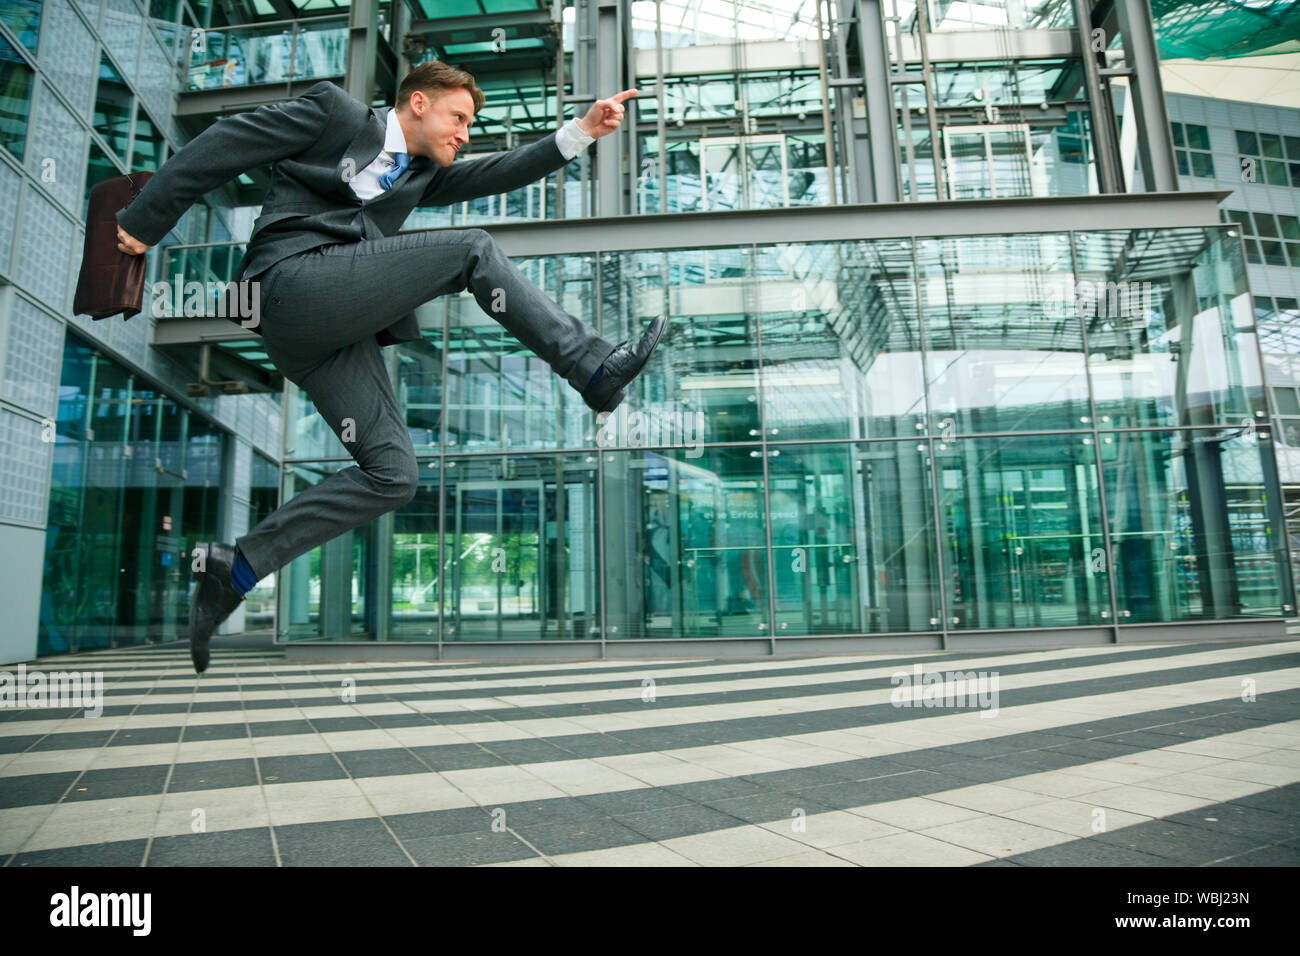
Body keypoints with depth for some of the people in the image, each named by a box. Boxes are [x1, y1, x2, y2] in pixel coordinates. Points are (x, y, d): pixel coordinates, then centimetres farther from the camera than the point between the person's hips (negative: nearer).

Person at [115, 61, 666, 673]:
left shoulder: (420, 173, 29)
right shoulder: (335, 111, 9)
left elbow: (499, 174, 20)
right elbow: (225, 143, 6)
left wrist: (582, 131, 12)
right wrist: (145, 219, 4)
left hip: (340, 328, 8)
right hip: (295, 283, -8)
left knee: (392, 474, -4)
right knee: (471, 250, -14)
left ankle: (233, 570, 0)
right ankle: (593, 369, -15)